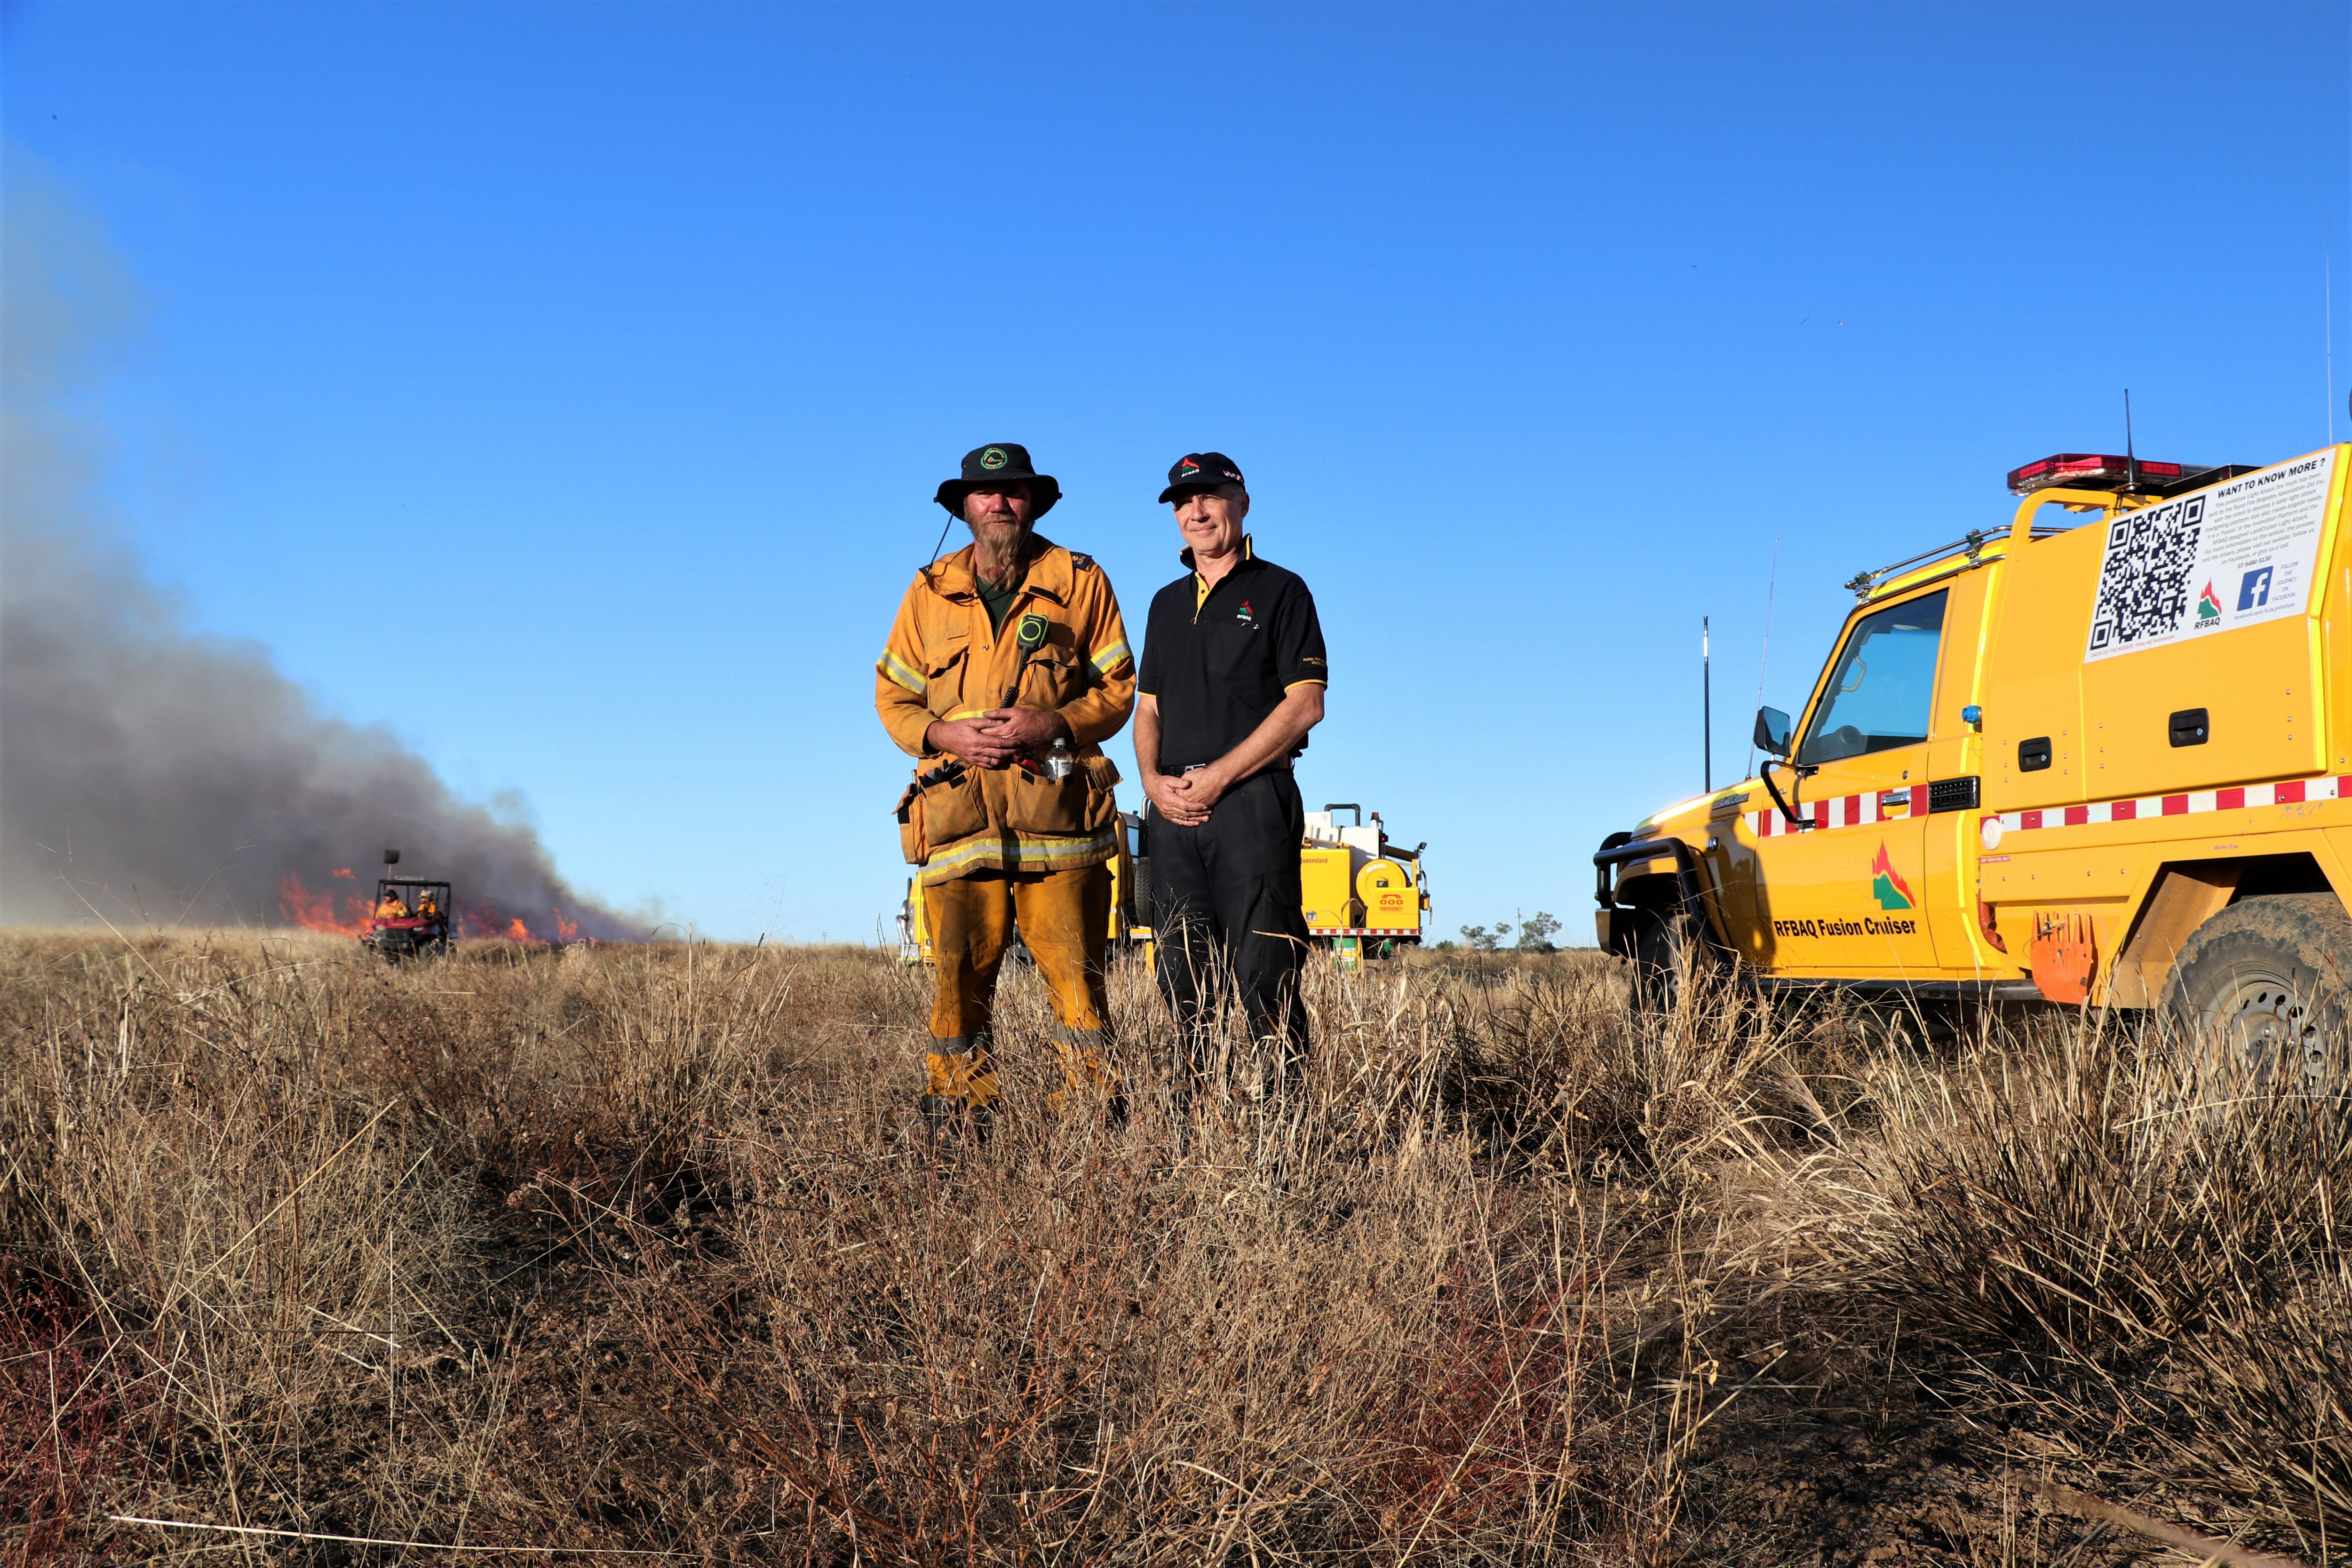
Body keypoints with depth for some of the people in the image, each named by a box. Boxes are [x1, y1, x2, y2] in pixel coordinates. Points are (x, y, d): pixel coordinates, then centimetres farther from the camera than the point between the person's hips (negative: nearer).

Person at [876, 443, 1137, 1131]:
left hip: (1056, 812, -2)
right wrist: (942, 734, -4)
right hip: (957, 810, 2)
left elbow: (1118, 690, 8)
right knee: (960, 972, -1)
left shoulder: (1080, 583, 9)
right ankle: (954, 1116, 7)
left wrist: (1051, 724, -10)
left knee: (1074, 968, -6)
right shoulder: (929, 592, 15)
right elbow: (893, 697, 17)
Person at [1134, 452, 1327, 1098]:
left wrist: (1216, 777, -13)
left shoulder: (1279, 590, 1)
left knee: (1264, 972, -9)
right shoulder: (1168, 603, 20)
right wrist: (1154, 782, 1)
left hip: (1250, 800, -6)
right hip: (1174, 806, 6)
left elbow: (1305, 705, -8)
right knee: (1182, 972, 6)